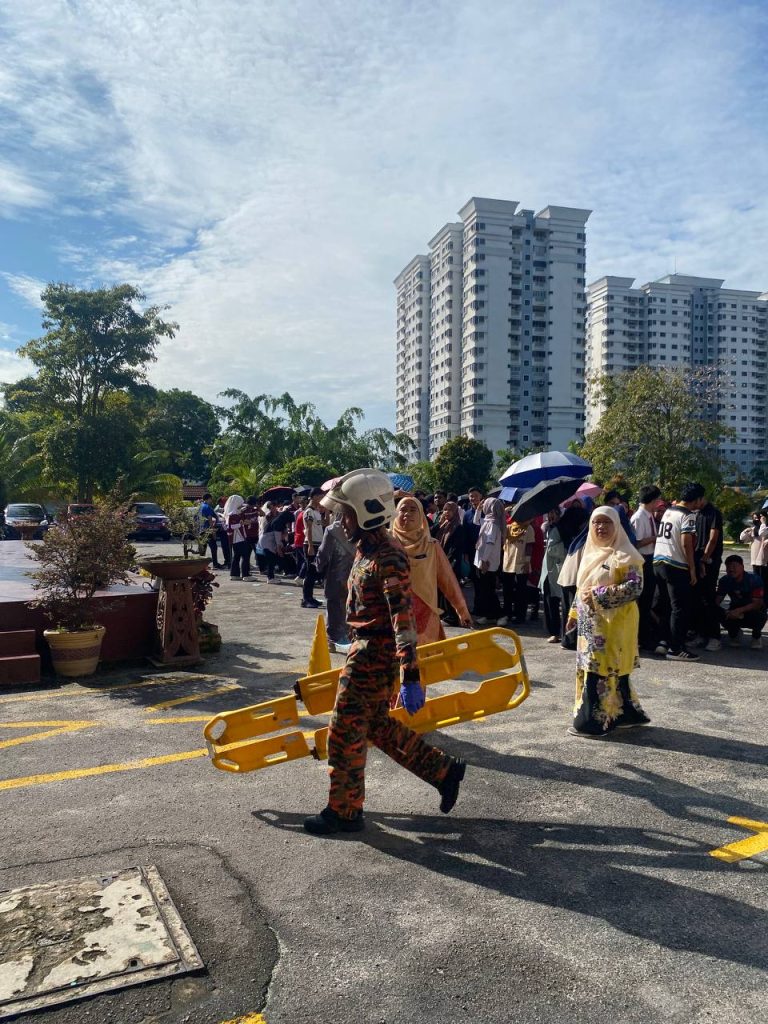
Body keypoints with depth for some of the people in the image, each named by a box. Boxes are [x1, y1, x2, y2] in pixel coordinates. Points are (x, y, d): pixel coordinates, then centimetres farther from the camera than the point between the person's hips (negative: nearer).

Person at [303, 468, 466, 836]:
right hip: (366, 649, 10)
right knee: (377, 724, 19)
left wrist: (410, 677, -31)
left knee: (346, 732, 2)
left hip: (375, 654, -10)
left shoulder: (387, 559, -23)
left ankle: (344, 811, 19)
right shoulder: (367, 549, 8)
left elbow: (403, 619, -28)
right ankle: (444, 771, 27)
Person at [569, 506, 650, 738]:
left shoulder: (625, 555, -11)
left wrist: (598, 595, -21)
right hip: (590, 623, 8)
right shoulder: (590, 552, 13)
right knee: (591, 668, 12)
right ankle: (624, 714, 24)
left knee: (602, 670, -4)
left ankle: (595, 721, 6)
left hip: (613, 623, -8)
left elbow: (635, 587, -20)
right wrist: (575, 612, 16)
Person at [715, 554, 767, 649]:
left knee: (760, 614, -38)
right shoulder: (725, 580, -8)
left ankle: (756, 636, 0)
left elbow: (758, 603, -27)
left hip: (753, 611, -3)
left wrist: (739, 610, -40)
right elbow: (718, 600, -8)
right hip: (735, 613, 3)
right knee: (718, 612, -27)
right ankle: (734, 634, 6)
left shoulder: (754, 579, -20)